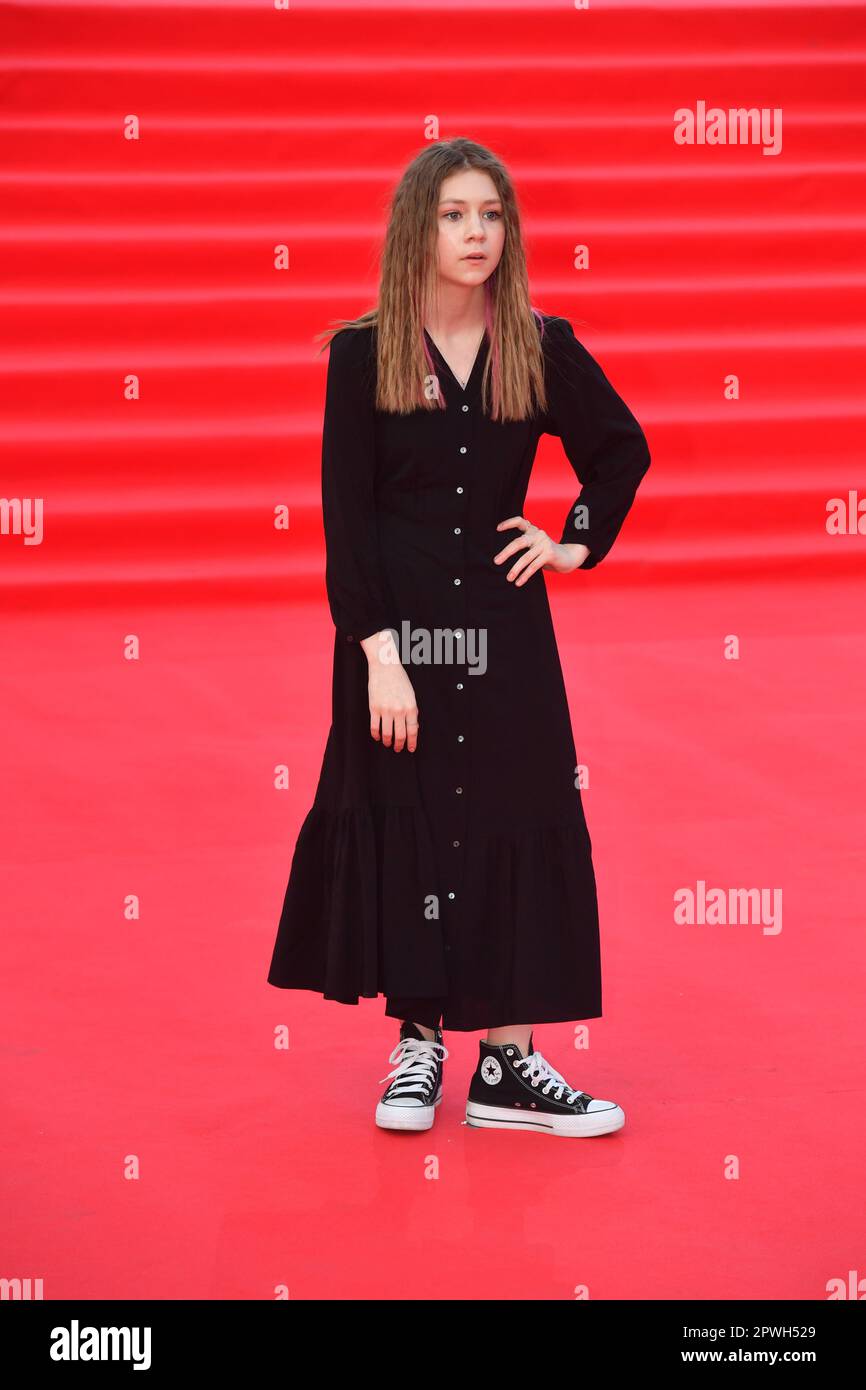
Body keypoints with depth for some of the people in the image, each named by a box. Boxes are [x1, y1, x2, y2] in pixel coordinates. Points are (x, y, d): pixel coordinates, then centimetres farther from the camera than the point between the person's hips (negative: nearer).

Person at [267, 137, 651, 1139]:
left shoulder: (542, 349, 1)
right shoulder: (363, 354, -5)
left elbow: (623, 449, 18)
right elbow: (344, 518, -7)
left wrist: (579, 544, 6)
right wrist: (379, 654, -14)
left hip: (504, 633, 2)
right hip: (397, 627, -2)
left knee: (517, 827, 2)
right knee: (401, 829, 4)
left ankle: (507, 1061, 9)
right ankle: (418, 1042, 17)